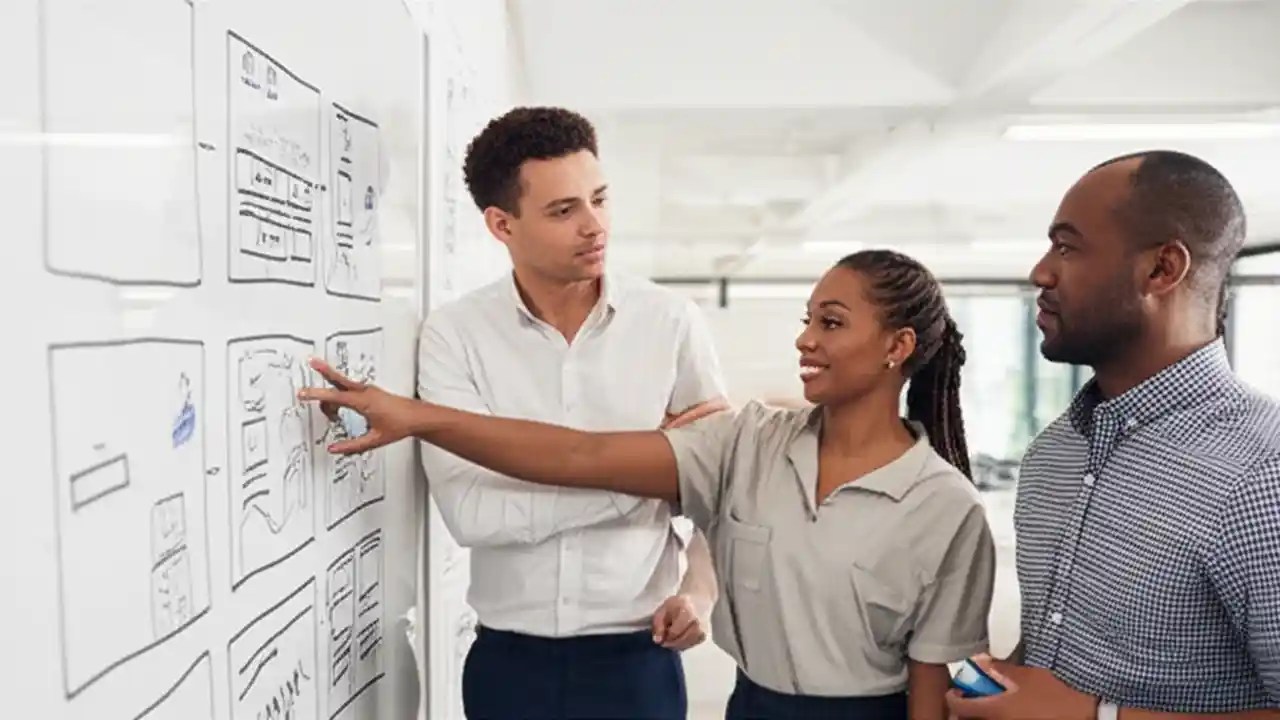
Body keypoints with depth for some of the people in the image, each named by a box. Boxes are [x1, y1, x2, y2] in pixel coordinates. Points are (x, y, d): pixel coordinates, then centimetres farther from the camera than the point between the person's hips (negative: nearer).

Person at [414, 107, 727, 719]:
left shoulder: (670, 321, -7)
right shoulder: (453, 334, -9)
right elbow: (470, 512, -19)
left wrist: (700, 589, -13)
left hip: (637, 657, 0)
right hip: (507, 659, 0)